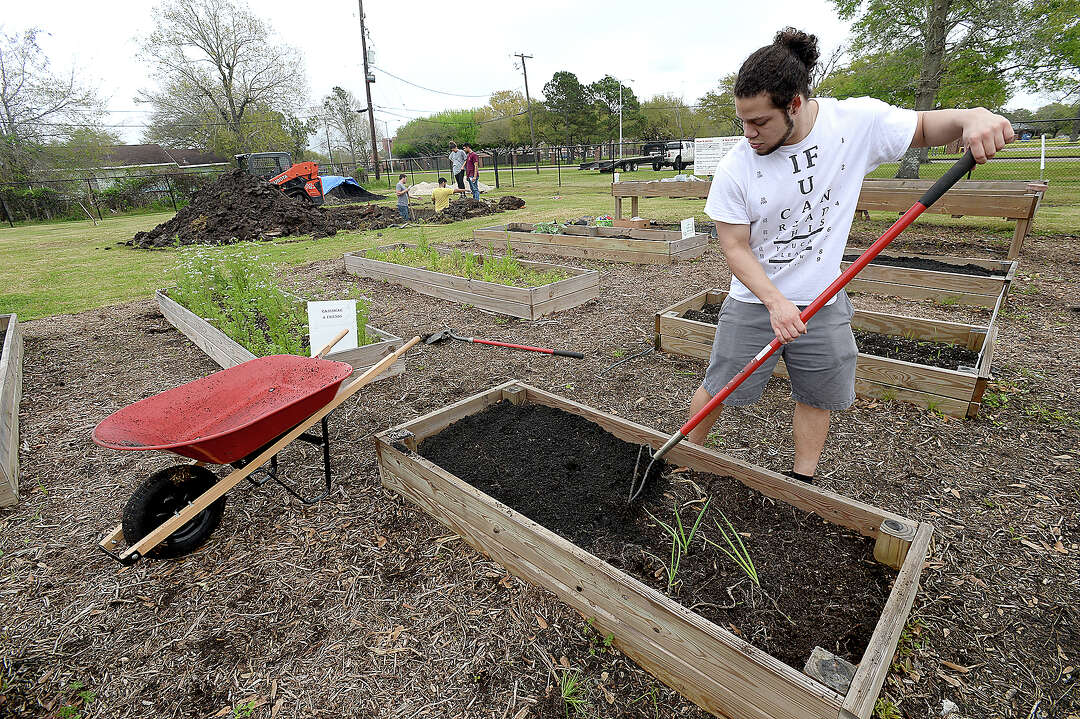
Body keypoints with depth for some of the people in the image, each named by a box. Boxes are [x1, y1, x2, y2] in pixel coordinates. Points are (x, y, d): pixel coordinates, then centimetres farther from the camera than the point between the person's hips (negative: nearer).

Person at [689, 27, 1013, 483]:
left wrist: (971, 117, -17)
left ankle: (803, 484, 33)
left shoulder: (859, 121, -11)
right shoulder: (734, 169, -16)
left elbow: (922, 128, 7)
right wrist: (775, 301, -25)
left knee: (818, 397, 12)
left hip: (823, 302, 2)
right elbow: (735, 248, -13)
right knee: (717, 389, 4)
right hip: (754, 301, -2)